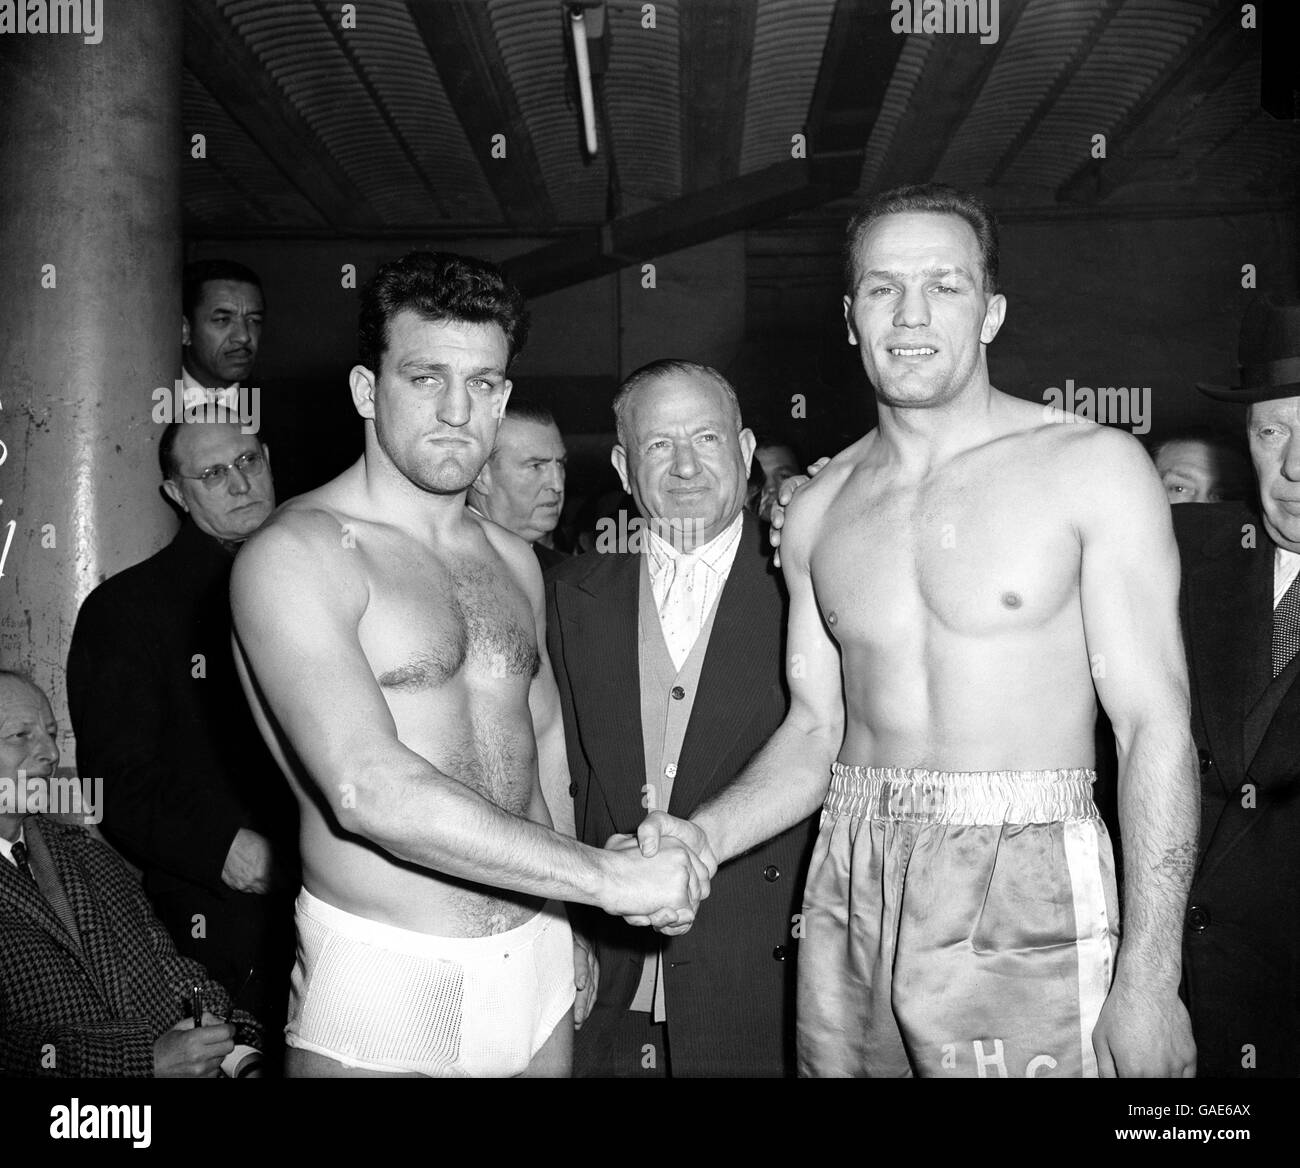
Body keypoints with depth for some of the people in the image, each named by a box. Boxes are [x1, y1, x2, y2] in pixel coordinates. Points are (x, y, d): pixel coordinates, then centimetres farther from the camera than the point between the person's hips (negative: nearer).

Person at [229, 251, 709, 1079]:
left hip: (537, 968, 6)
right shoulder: (295, 553, -13)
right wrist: (607, 877, -21)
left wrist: (569, 929, 12)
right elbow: (369, 790, -23)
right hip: (380, 981, -5)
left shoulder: (514, 560, 9)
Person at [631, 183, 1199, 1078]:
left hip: (1023, 898, -3)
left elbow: (1155, 723, -9)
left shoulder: (1093, 468, -6)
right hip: (851, 887, 4)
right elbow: (815, 731, 10)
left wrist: (1147, 980, -14)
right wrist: (704, 835, -7)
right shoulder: (820, 509, 7)